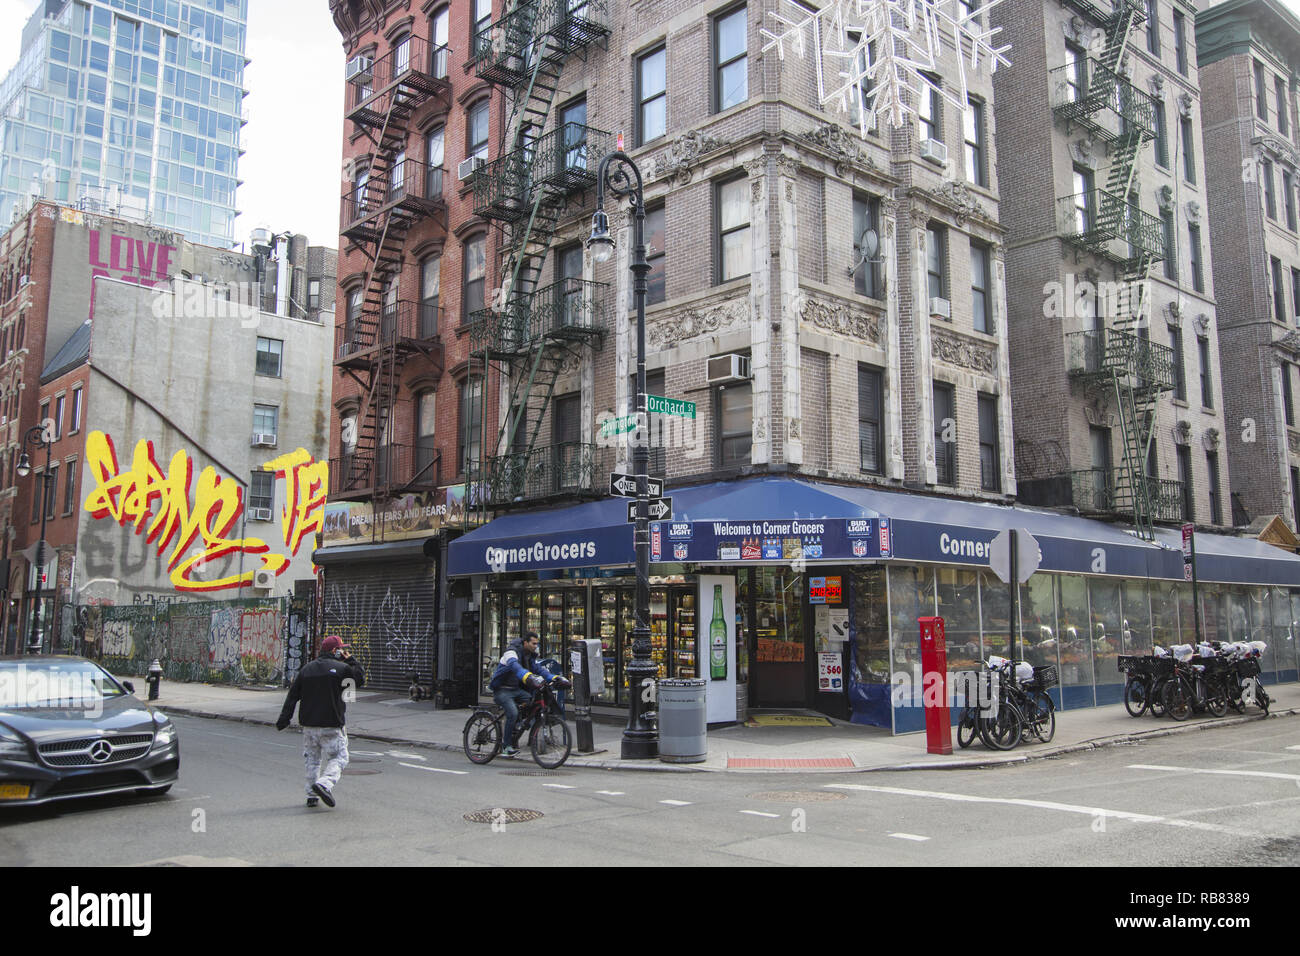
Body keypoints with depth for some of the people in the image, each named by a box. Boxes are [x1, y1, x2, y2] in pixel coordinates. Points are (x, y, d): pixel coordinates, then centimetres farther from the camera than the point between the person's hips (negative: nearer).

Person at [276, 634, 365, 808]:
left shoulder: (306, 669, 9)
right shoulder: (342, 669, -8)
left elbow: (293, 695, 8)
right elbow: (360, 679, 4)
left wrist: (284, 720, 12)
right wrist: (351, 660, 10)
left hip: (308, 724, 5)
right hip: (331, 726, -5)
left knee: (312, 759, 17)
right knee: (338, 758, 2)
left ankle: (312, 795, 15)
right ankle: (324, 783, -21)